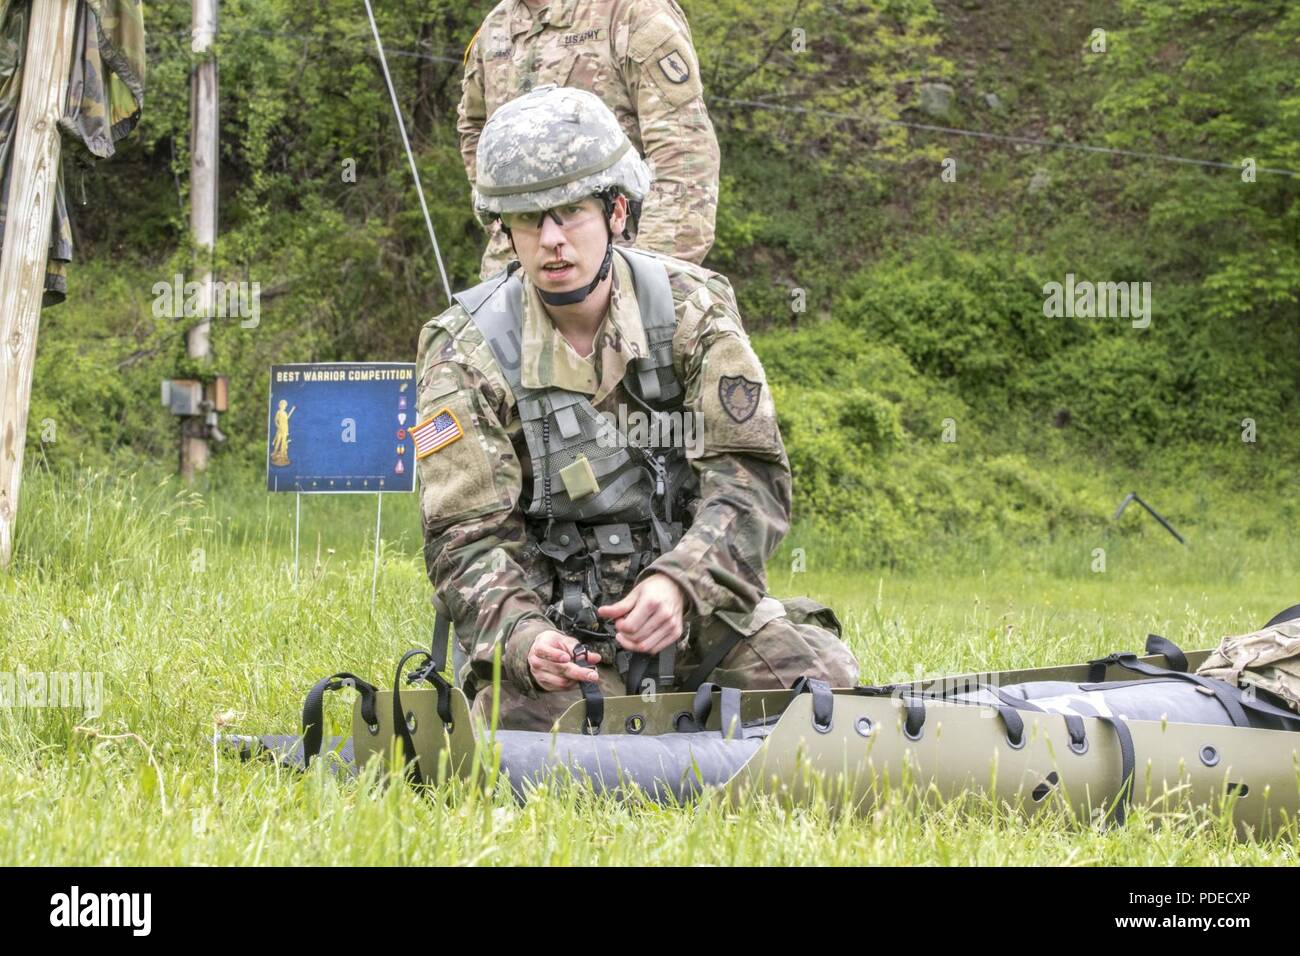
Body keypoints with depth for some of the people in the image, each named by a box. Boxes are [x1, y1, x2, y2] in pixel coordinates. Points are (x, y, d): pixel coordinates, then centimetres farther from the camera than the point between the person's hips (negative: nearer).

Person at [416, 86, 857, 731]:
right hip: (555, 627, -1)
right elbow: (469, 538, -10)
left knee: (823, 680, -22)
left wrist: (679, 584, -29)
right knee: (524, 721, -32)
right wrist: (524, 638, -32)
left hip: (696, 608, 2)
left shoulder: (692, 309, -2)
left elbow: (750, 476, -9)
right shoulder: (466, 354, -6)